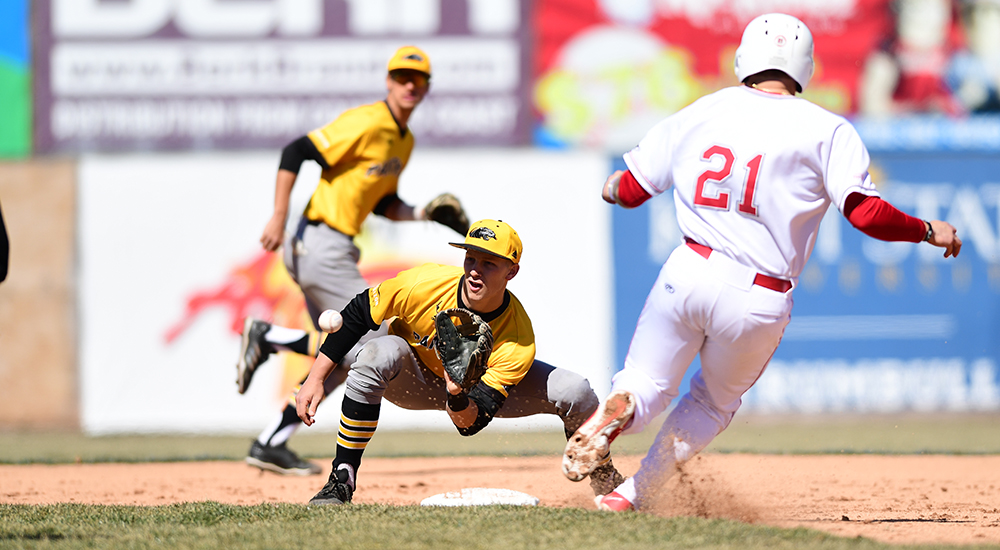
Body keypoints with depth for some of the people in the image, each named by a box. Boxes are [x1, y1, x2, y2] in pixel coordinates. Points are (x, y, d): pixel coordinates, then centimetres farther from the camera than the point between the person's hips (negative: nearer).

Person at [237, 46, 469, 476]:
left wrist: (420, 214, 5)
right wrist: (278, 218, -23)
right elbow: (295, 153, -18)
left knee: (343, 358, 12)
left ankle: (271, 445, 14)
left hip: (336, 252, 10)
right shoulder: (367, 123, -14)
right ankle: (267, 338, -5)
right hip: (319, 244, -10)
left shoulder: (404, 140, 16)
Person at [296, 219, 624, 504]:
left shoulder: (518, 343, -31)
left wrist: (458, 399, -53)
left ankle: (606, 481, 9)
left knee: (573, 391, -22)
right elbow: (356, 315, -17)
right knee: (379, 354, -38)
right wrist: (316, 379, -18)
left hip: (476, 394, 0)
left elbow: (471, 424, -29)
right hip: (416, 381, 0)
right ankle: (341, 480, -26)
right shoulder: (423, 284, -32)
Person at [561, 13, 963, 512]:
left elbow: (630, 190, 14)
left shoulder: (701, 111, 8)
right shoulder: (827, 131, 0)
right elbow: (864, 212, -11)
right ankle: (635, 497, 12)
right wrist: (928, 231, 5)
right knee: (714, 402, 24)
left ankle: (616, 410, -24)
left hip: (690, 272, 1)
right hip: (760, 302, -1)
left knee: (645, 385, 13)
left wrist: (609, 188, 38)